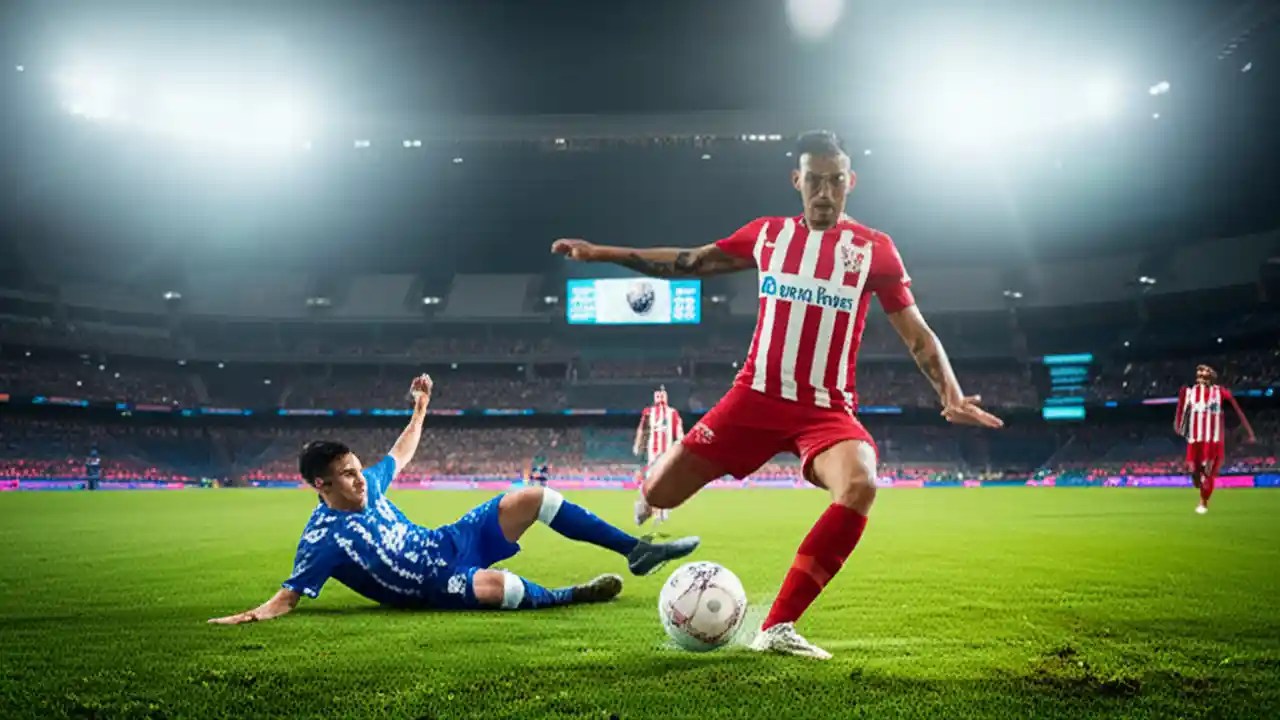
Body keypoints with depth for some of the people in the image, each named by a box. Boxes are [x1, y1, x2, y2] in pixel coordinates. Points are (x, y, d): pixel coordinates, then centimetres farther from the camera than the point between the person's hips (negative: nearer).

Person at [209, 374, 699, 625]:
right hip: (436, 587, -8)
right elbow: (289, 596, -17)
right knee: (495, 585, -43)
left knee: (533, 498, -4)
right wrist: (254, 615, -37)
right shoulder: (322, 538, -18)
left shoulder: (368, 485, 2)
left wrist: (421, 407, 26)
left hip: (450, 542, 8)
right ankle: (570, 596, -11)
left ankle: (637, 550, 0)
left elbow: (400, 455, 22)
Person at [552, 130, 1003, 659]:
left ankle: (777, 628, -24)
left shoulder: (874, 249, 0)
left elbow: (917, 334, 2)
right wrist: (602, 253, 12)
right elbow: (687, 262, 15)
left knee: (860, 486, -34)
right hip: (756, 397, 2)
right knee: (657, 493, -4)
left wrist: (951, 394, -14)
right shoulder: (768, 234, 7)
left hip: (828, 408, -1)